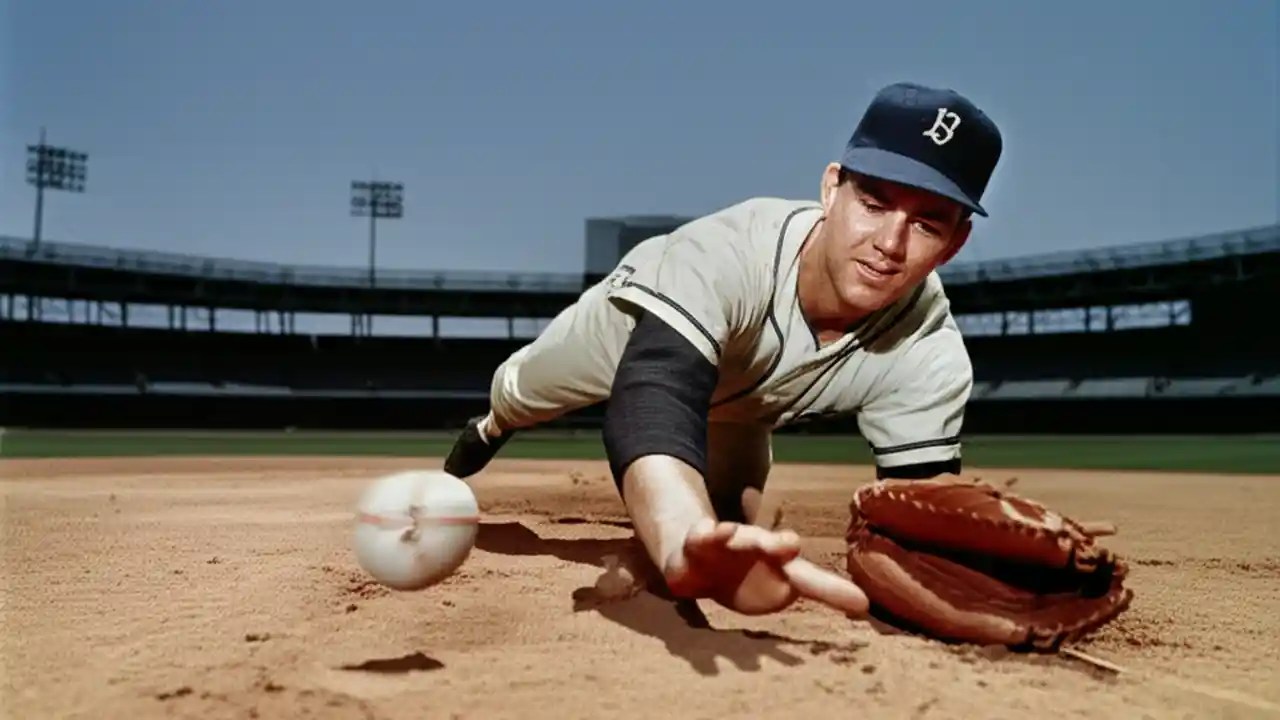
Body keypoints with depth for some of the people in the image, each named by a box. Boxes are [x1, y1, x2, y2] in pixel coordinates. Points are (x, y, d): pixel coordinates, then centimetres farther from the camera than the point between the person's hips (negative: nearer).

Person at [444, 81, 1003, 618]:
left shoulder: (929, 350, -38)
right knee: (523, 393, 26)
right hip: (631, 325, -2)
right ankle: (492, 428, 66)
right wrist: (687, 544, -89)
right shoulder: (725, 254, -50)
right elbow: (652, 406, -66)